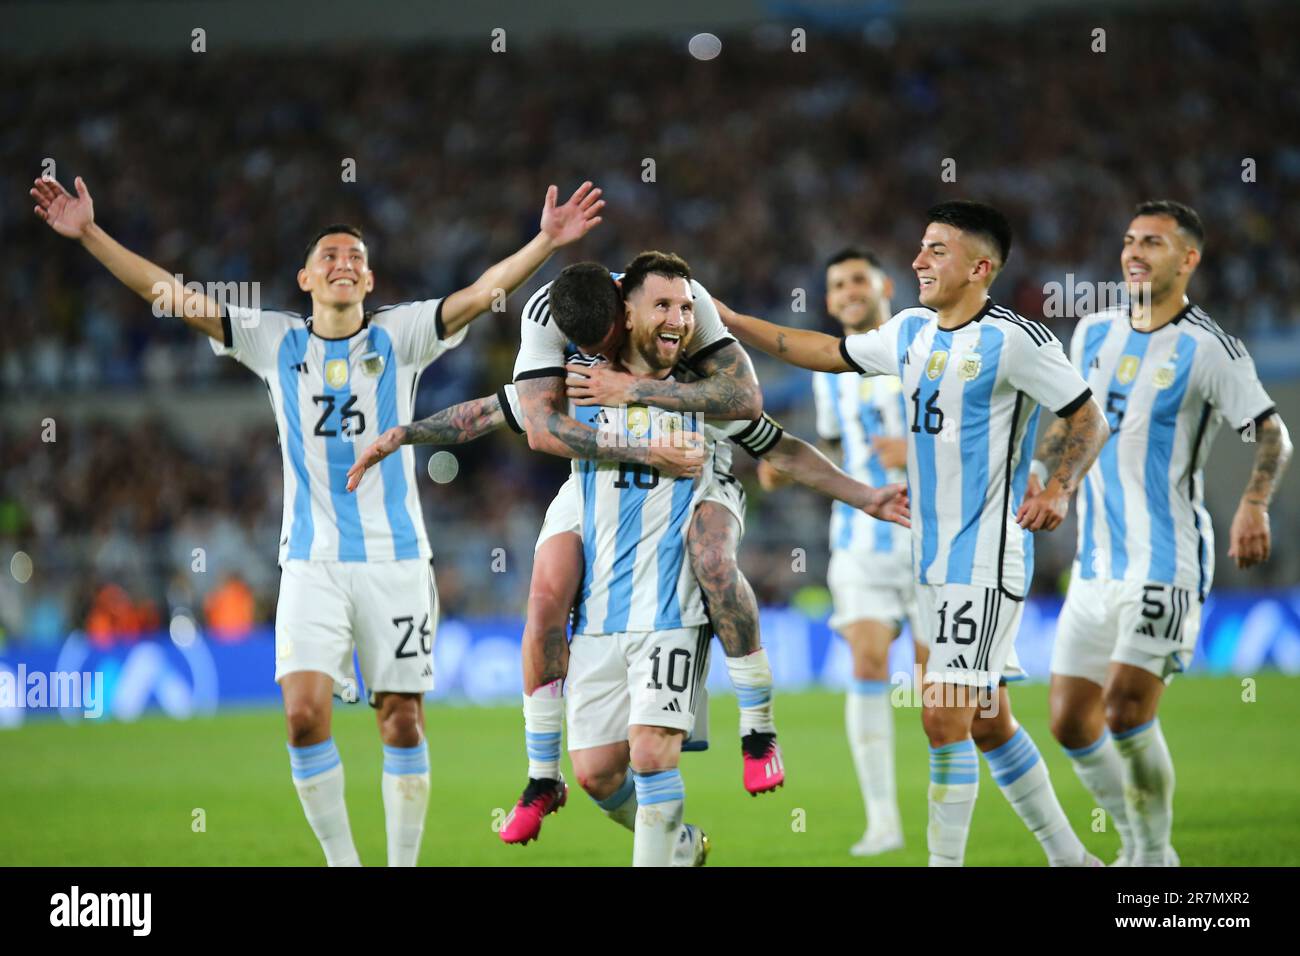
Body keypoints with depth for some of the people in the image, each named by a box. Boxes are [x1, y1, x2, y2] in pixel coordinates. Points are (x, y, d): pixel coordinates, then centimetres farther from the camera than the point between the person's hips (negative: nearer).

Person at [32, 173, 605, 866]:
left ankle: (403, 866, 12)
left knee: (402, 721, 1)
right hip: (312, 562, 0)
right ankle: (341, 862, 2)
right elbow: (171, 294, 2)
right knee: (305, 714, -12)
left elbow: (481, 293, -8)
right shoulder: (276, 342, 6)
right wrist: (88, 235, -6)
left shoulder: (399, 336, 3)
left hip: (394, 556, 0)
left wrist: (545, 243, -23)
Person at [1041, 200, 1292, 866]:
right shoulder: (1093, 333, 10)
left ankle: (1155, 854, 0)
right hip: (1096, 562, 6)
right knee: (1071, 722, 2)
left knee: (1126, 711, -17)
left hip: (1167, 562, -6)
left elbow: (1272, 435, -8)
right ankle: (1137, 846, 20)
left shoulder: (1207, 348, -7)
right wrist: (1037, 478, 15)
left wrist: (1253, 505, -23)